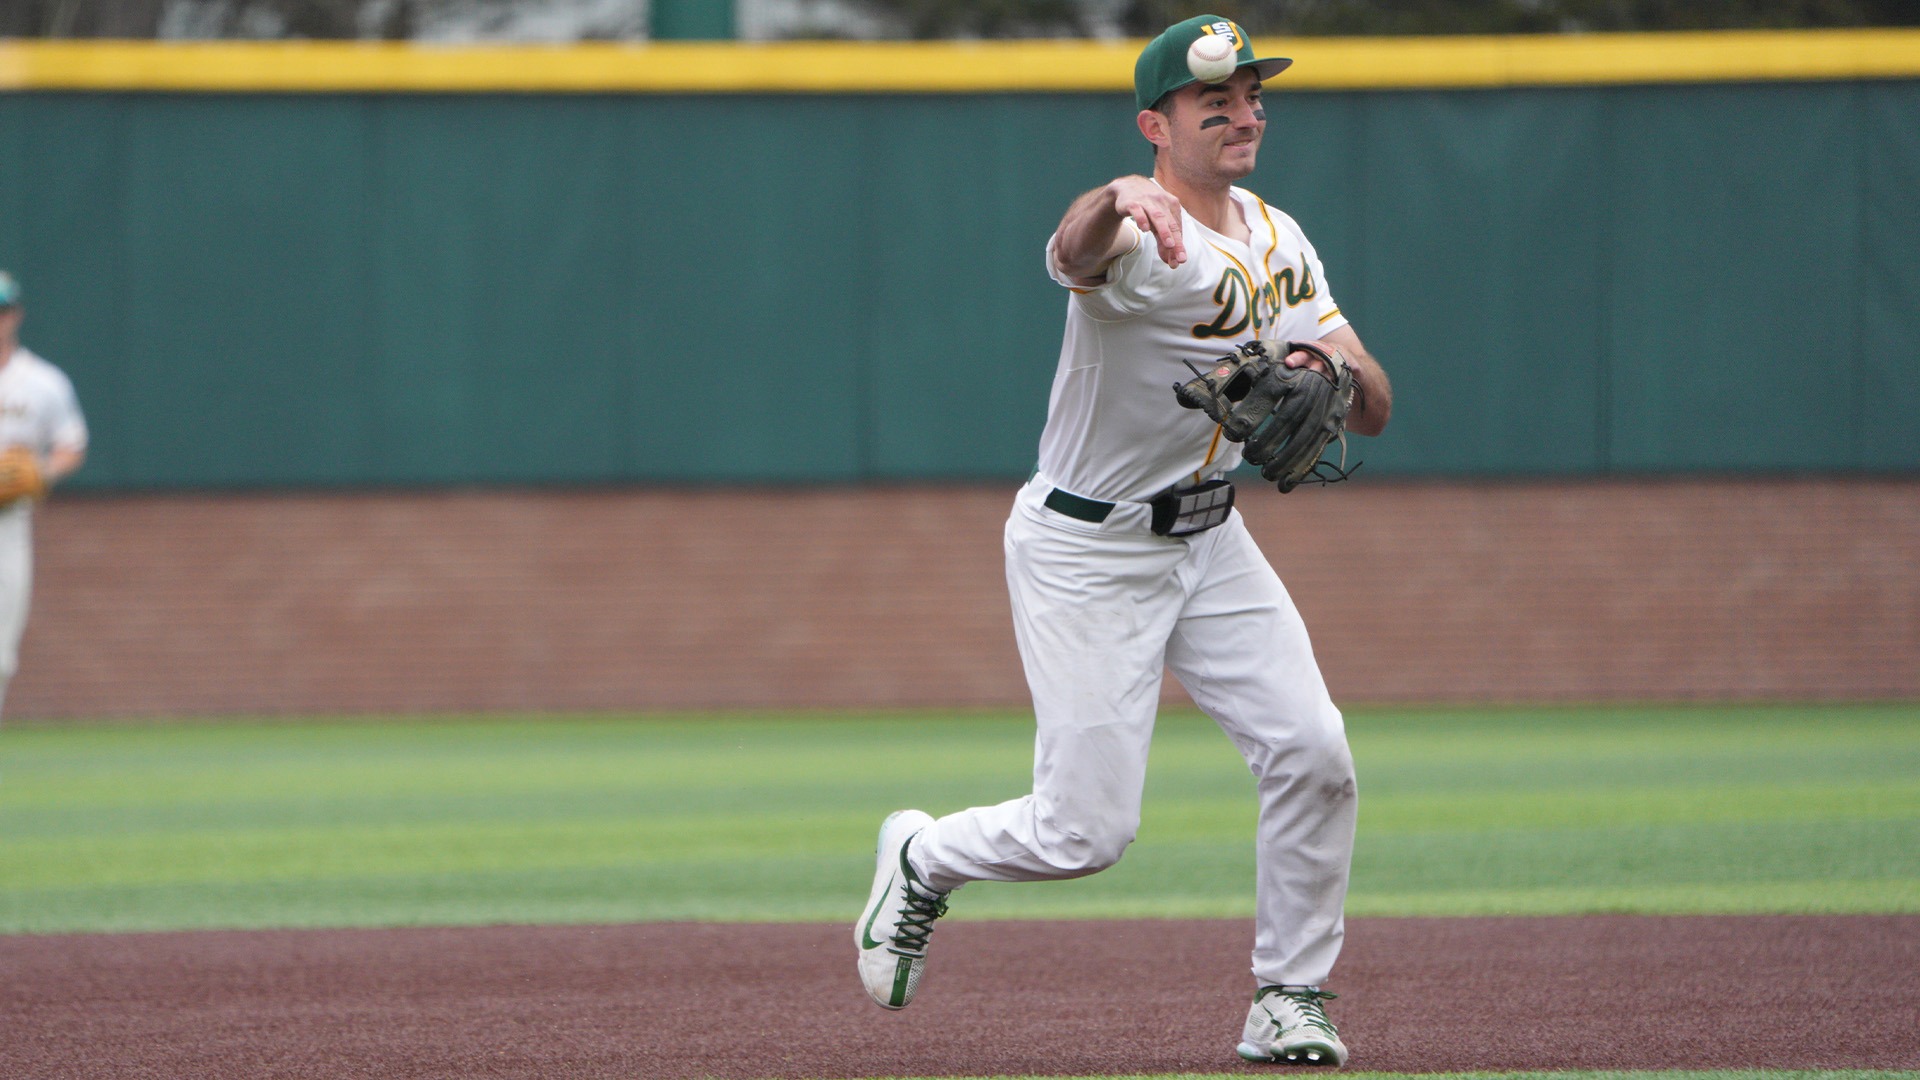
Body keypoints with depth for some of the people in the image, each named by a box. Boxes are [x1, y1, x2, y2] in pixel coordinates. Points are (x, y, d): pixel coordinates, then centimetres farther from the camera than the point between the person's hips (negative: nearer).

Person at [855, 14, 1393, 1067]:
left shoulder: (1278, 244, 4)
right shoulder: (1145, 241, -22)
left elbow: (1374, 408, 2)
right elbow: (1076, 250, -49)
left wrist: (1333, 370, -23)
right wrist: (1116, 203, -73)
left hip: (1208, 538, 7)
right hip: (1087, 554, -7)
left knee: (1312, 755, -6)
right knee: (1085, 830, -7)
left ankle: (1288, 1001, 8)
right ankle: (923, 860, 24)